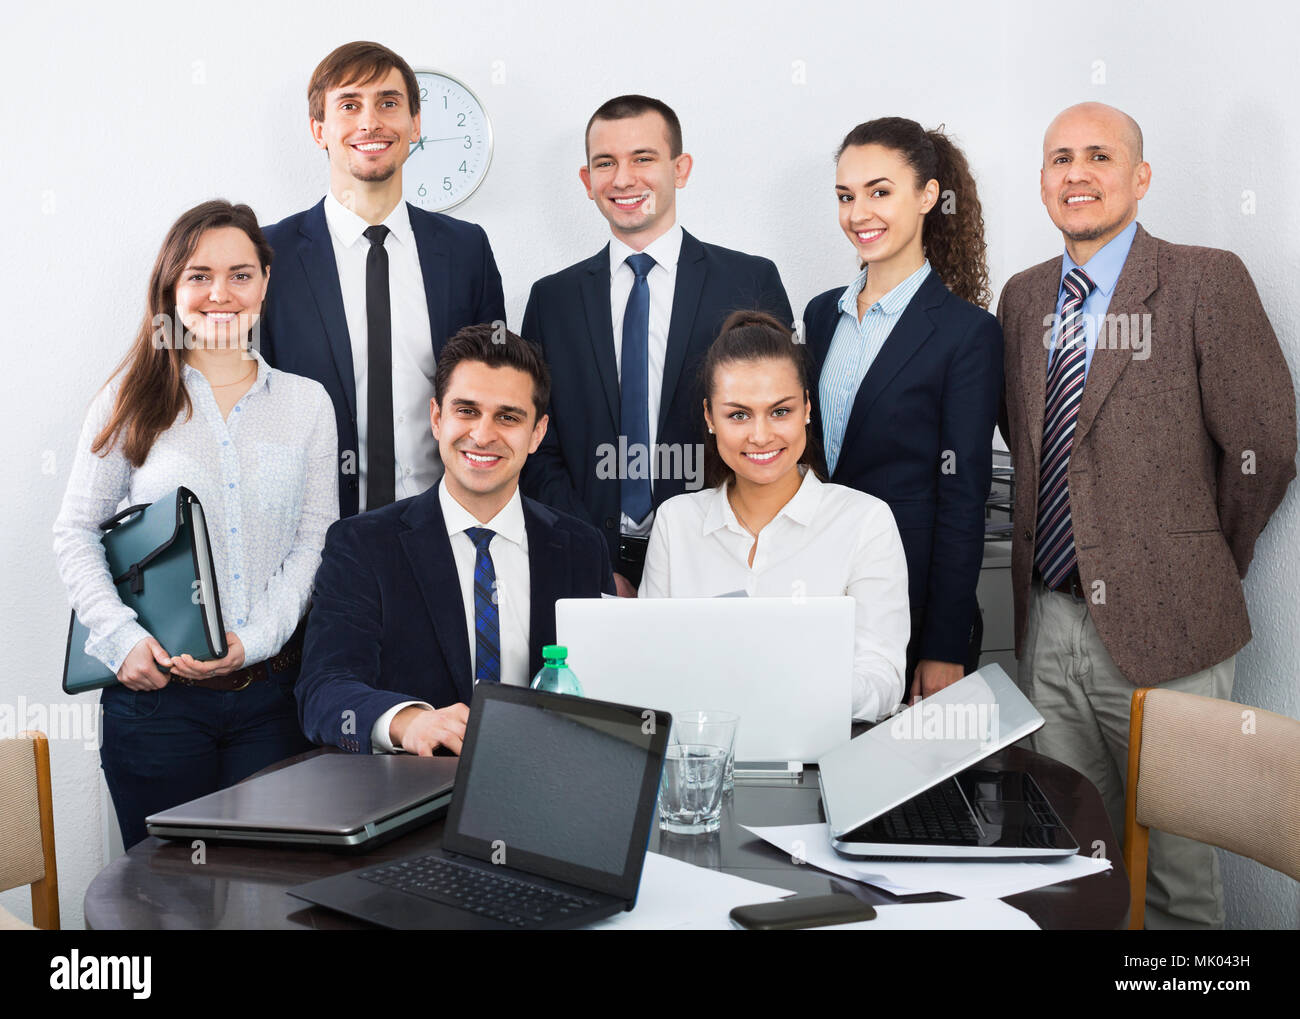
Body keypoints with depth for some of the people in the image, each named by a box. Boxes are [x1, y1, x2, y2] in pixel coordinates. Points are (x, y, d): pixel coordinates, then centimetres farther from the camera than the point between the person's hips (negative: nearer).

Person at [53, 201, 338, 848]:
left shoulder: (306, 402, 7)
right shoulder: (132, 400, 4)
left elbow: (315, 541, 3)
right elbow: (76, 533, 4)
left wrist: (252, 640, -10)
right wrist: (122, 639, -10)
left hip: (271, 690, 1)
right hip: (156, 691, -1)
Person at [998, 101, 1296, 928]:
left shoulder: (1205, 281, -8)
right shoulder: (1025, 296, 10)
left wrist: (1208, 564, 2)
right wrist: (1069, 532, 10)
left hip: (1161, 626, -5)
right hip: (1050, 623, 5)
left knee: (1177, 871, 7)